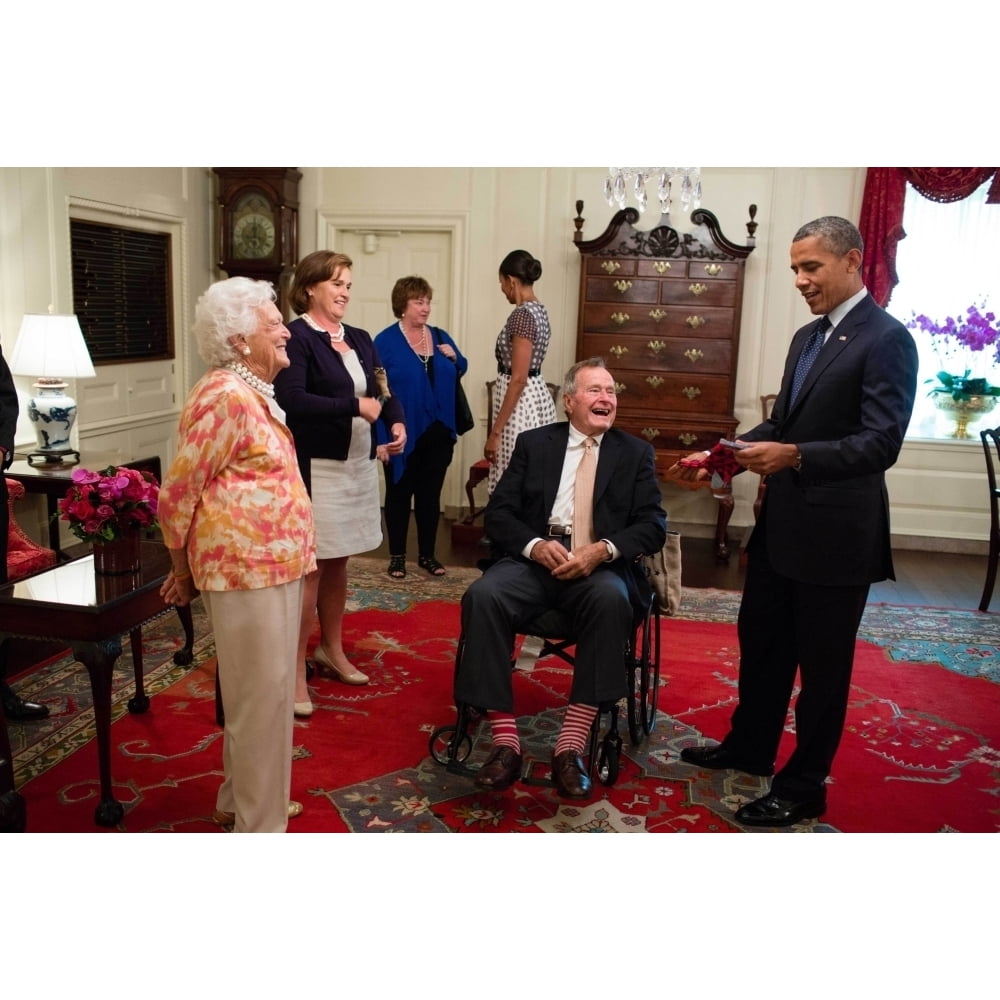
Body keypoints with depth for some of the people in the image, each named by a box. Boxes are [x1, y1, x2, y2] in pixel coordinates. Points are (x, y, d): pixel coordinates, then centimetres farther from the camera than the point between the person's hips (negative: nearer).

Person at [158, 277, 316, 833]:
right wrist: (184, 570, -2)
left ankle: (243, 798, 36)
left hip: (272, 563, 10)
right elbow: (178, 492, -15)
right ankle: (259, 825, 15)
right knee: (262, 694, 0)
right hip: (247, 567, -10)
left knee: (261, 689, 19)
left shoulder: (254, 393, 13)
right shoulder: (227, 396, -17)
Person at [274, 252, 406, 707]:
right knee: (309, 568, -4)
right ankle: (296, 671, 6)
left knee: (337, 563, 17)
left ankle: (332, 651, 31)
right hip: (316, 468, -7)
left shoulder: (360, 339, 14)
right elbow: (291, 400, -22)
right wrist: (355, 406, -20)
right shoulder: (295, 337, -10)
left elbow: (385, 391, 14)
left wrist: (397, 422, -7)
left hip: (359, 465, 8)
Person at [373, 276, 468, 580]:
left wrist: (455, 357, -3)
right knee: (399, 494, 6)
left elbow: (460, 373, 20)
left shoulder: (440, 337, 9)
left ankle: (427, 554, 22)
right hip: (403, 435, -5)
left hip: (437, 434, 5)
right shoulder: (385, 341, -8)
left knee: (430, 494, 11)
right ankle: (397, 556, 17)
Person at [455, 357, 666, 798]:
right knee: (483, 595, -30)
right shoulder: (533, 443, 14)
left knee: (611, 600, -36)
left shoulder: (635, 452, 14)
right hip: (534, 559, 1)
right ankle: (505, 742, -27)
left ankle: (571, 746, -30)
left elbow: (653, 524, 4)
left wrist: (604, 549, -16)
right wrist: (535, 545, -14)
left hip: (600, 566, -1)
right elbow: (498, 513, 7)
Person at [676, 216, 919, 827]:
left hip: (836, 534, -8)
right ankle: (749, 748, 40)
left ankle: (805, 788, 24)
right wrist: (735, 450, 0)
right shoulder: (807, 337, 13)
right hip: (782, 524, 8)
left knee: (822, 663, 7)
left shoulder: (886, 339, -14)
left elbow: (881, 444, -22)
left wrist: (794, 454, -32)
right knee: (760, 642, 20)